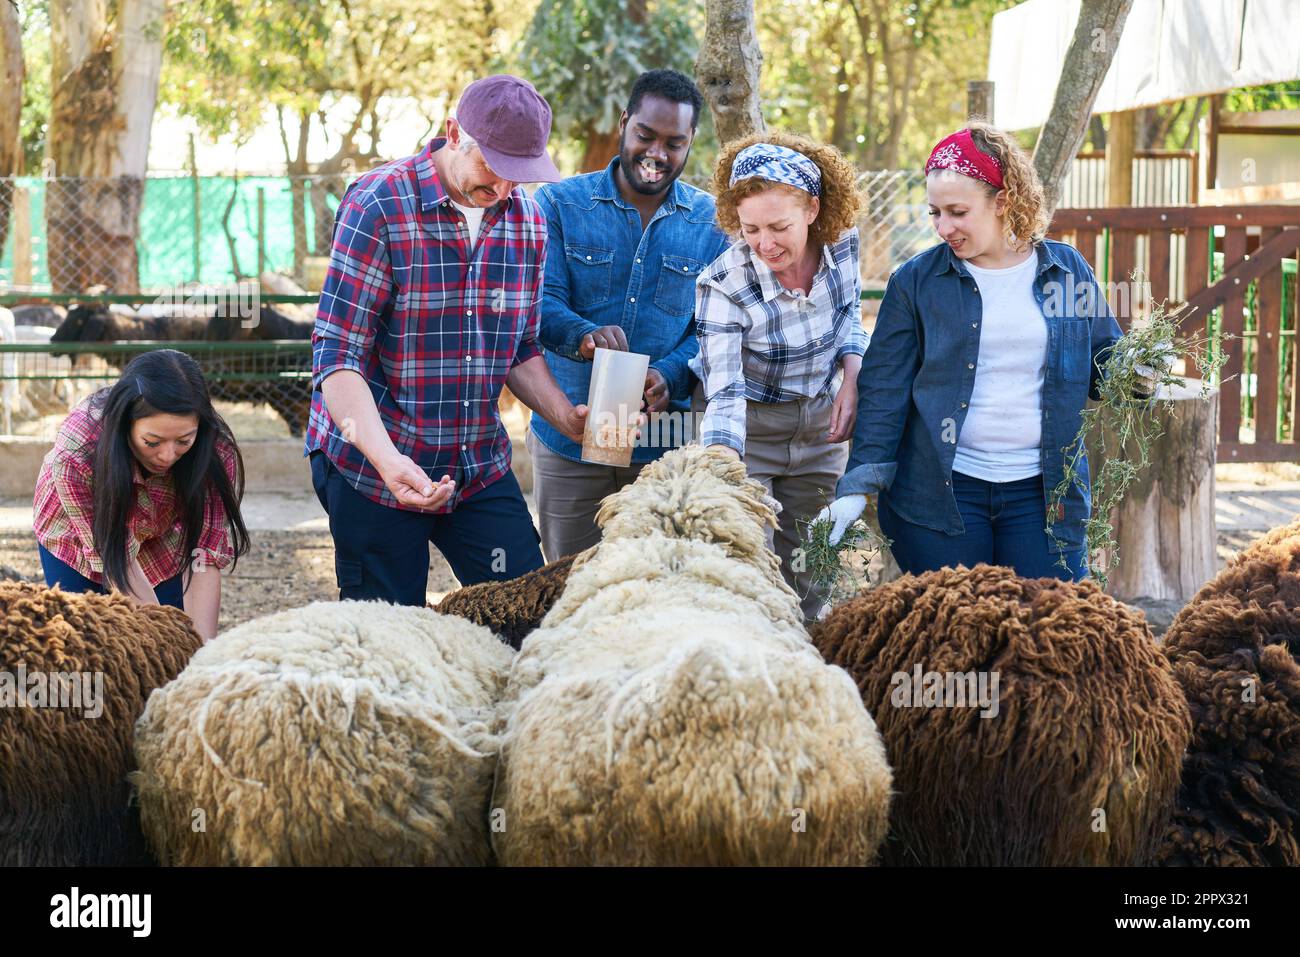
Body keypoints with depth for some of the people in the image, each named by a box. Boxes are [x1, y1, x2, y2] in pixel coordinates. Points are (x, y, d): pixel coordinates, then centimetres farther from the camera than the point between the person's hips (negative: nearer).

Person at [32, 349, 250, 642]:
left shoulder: (218, 452, -35)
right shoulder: (76, 452, -39)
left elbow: (203, 559, -33)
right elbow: (115, 560, -34)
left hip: (160, 542, 1)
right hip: (78, 540, -1)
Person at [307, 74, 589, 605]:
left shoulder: (527, 220, 3)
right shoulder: (377, 207, -15)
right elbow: (336, 357, -18)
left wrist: (567, 416, -7)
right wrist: (388, 460, -32)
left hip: (481, 466, 5)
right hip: (371, 466, -5)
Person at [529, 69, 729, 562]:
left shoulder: (711, 222, 6)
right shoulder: (560, 204, 2)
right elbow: (541, 301, -8)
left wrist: (670, 375, -19)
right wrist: (584, 335, -30)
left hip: (667, 444, 1)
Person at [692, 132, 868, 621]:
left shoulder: (841, 242, -13)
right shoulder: (724, 283, -25)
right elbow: (724, 392, -27)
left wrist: (851, 377, -8)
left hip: (820, 431, 4)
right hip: (749, 431, -4)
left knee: (808, 578, 9)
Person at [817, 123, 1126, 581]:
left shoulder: (1067, 270, 6)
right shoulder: (917, 281, 2)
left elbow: (1105, 364, 15)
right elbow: (884, 389, 1)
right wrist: (859, 487, -8)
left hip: (1043, 492, 1)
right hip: (940, 492, -1)